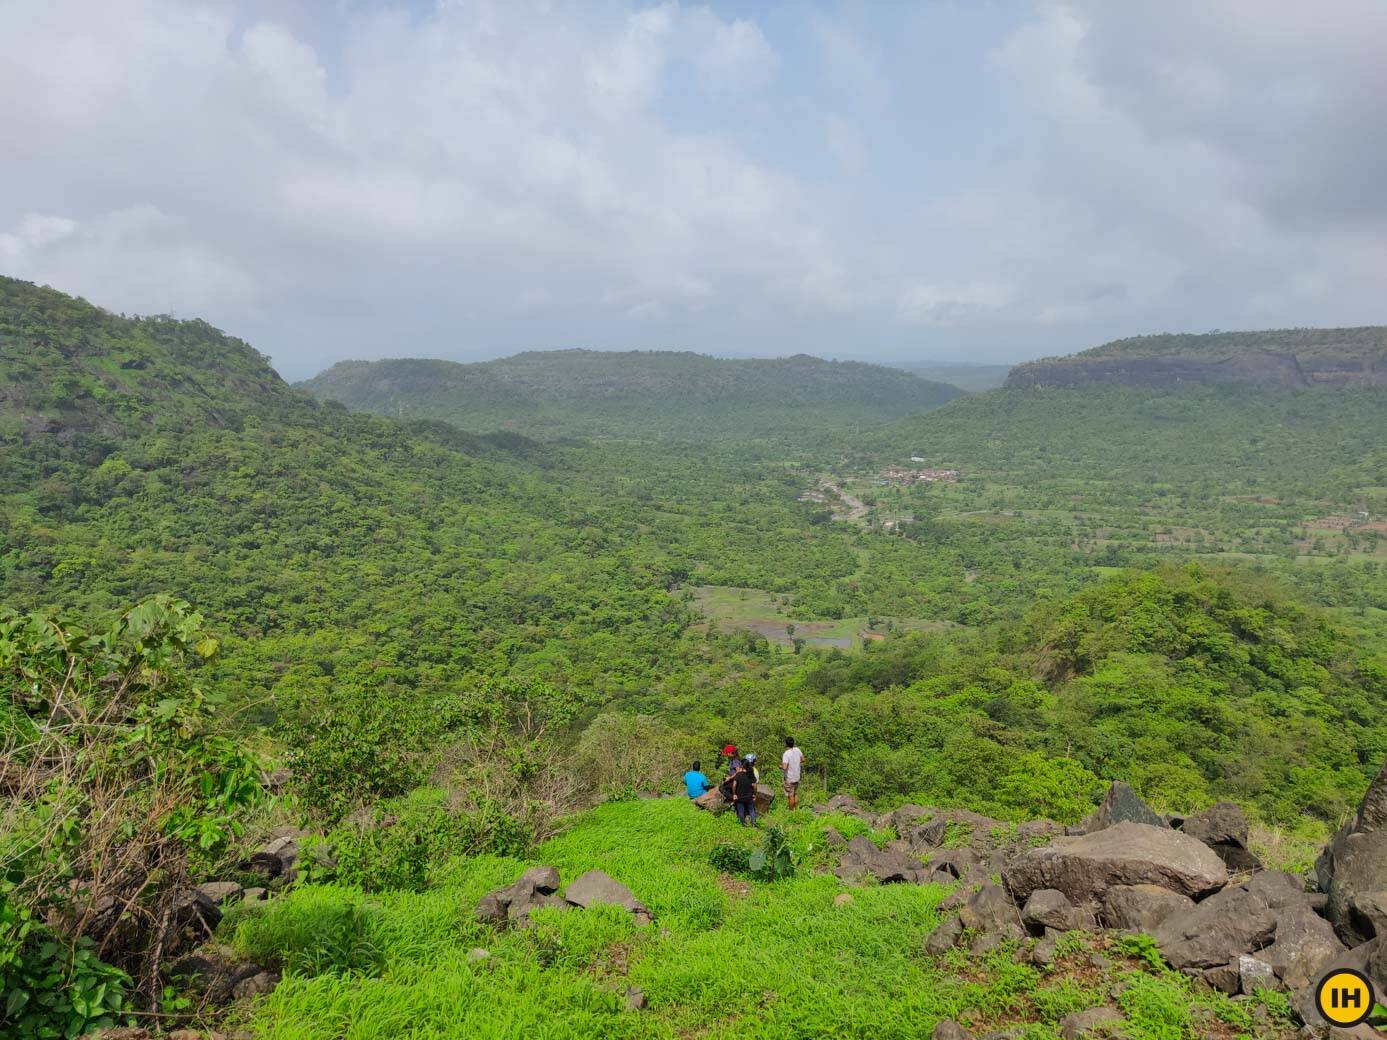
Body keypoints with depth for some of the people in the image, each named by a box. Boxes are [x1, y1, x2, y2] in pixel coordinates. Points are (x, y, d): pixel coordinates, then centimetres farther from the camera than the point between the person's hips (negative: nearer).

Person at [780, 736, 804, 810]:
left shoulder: (786, 754, -24)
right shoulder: (797, 750, -5)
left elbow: (784, 767, -31)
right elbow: (803, 760, 10)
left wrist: (781, 766, -9)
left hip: (789, 779, -6)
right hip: (797, 777, 6)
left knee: (790, 795, 8)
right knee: (796, 794, 20)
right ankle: (796, 809, 29)